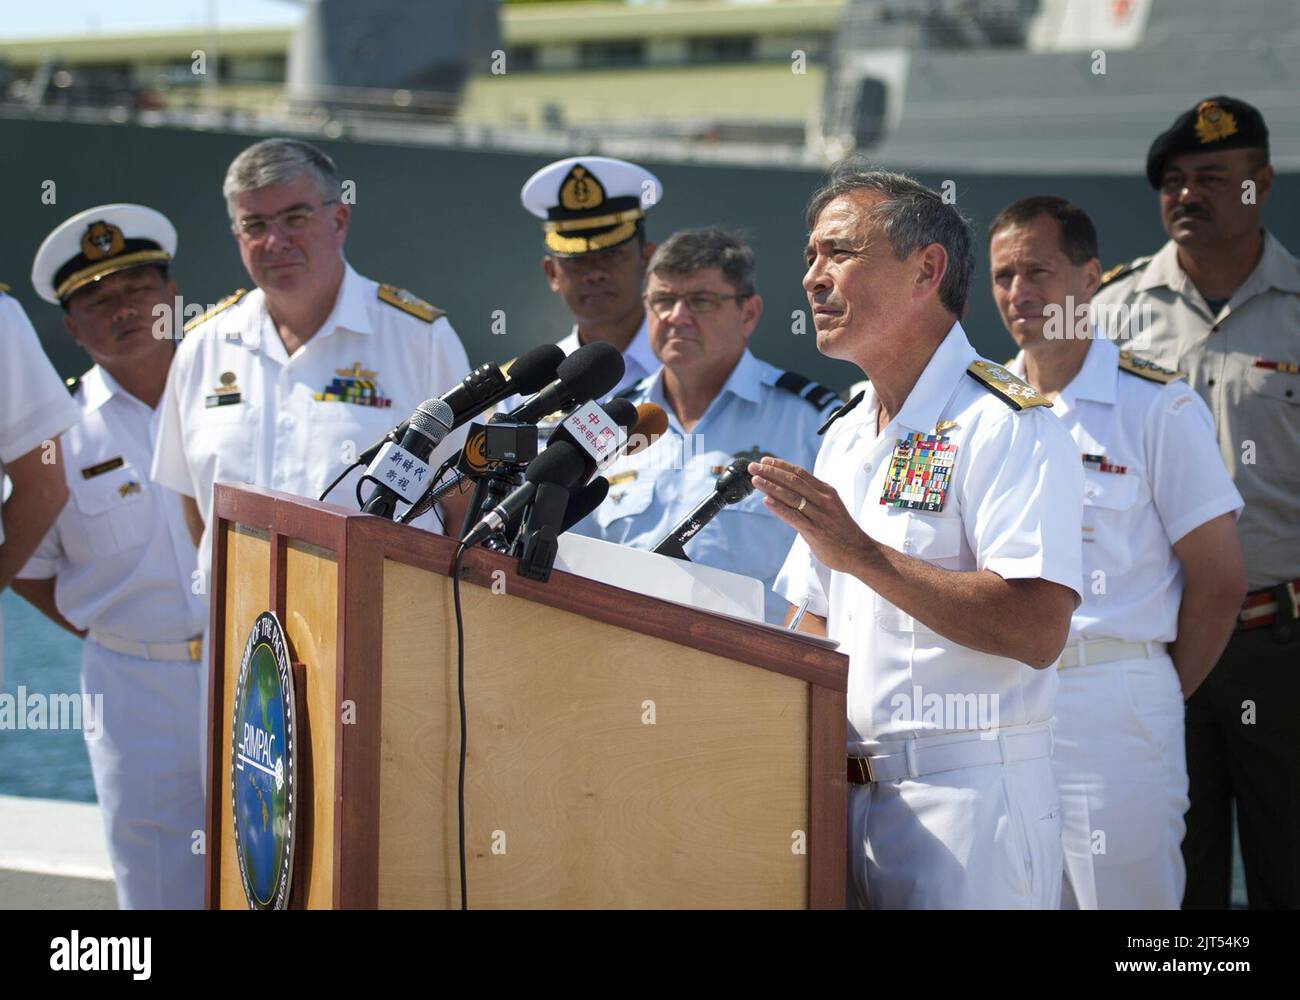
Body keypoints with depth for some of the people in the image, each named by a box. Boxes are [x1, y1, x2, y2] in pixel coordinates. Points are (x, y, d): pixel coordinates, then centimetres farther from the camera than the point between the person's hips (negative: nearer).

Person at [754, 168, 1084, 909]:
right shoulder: (845, 436, 18)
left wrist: (863, 554, -22)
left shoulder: (1006, 424, -10)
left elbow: (1037, 630, -22)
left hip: (966, 802, -8)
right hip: (846, 797, 8)